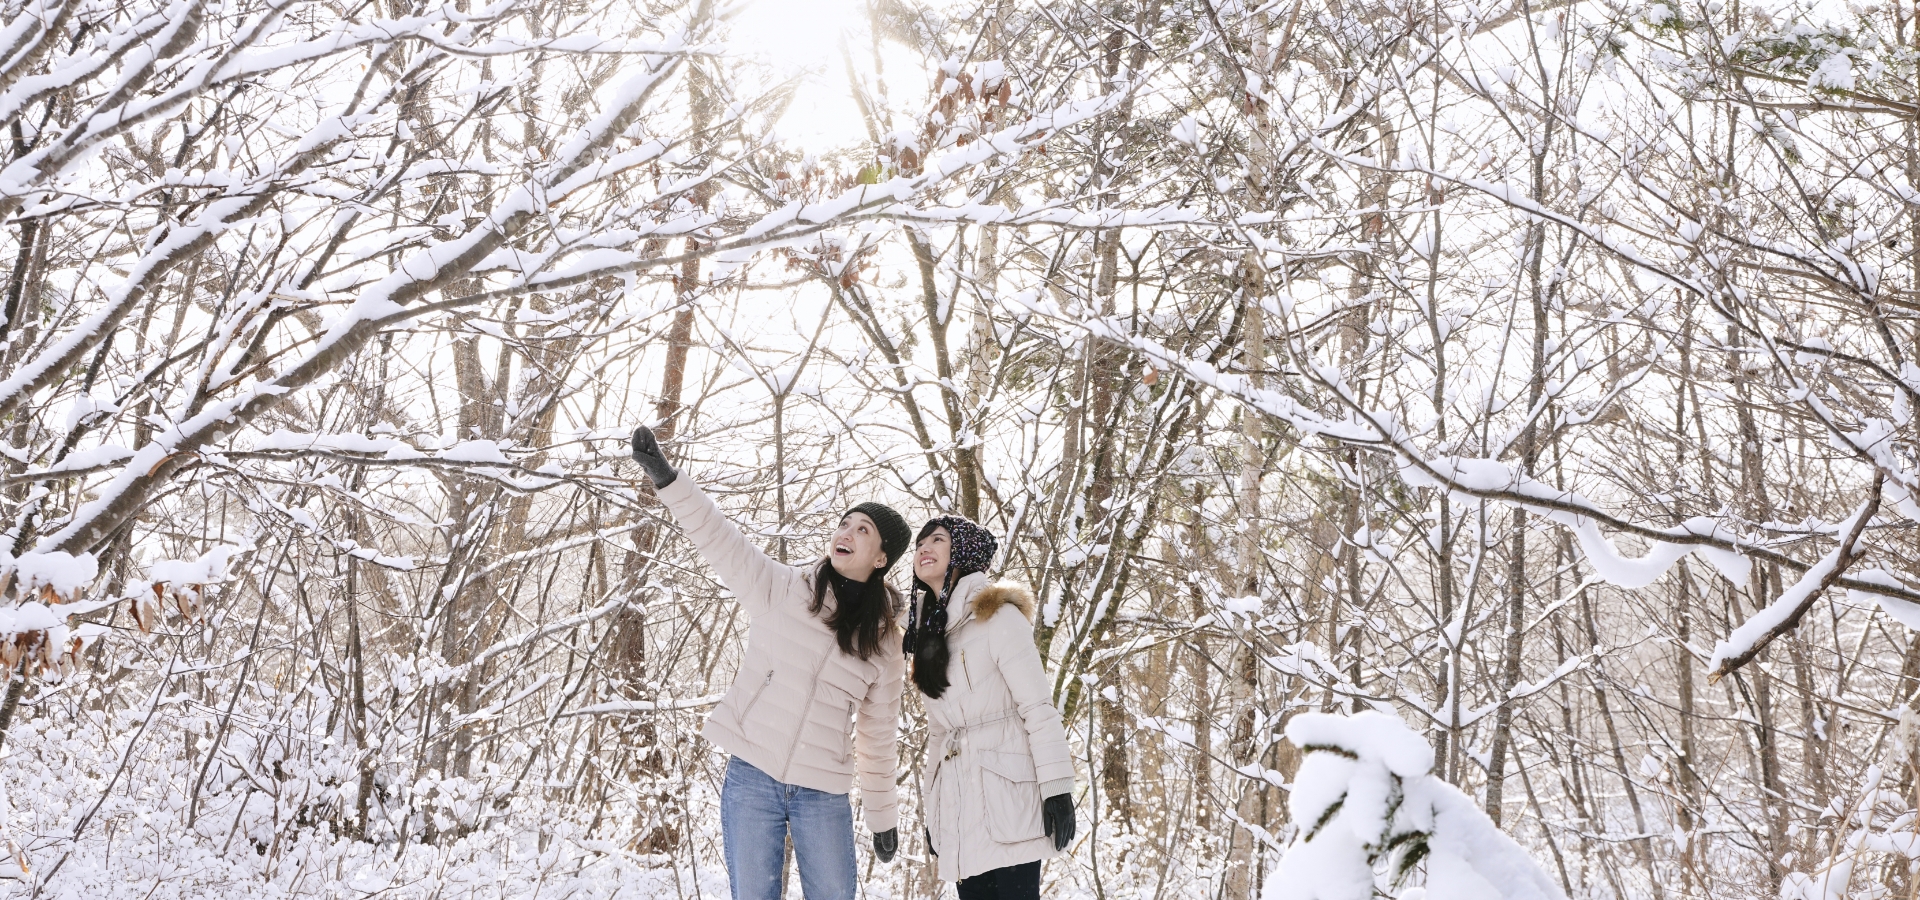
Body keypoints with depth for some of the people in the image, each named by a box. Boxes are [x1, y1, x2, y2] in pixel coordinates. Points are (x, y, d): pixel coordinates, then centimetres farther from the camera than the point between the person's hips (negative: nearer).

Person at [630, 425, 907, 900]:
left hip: (824, 794, 1)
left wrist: (882, 815, 13)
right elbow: (719, 538, -8)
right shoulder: (783, 588, 2)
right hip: (752, 776, -1)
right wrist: (664, 477, -20)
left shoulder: (884, 641, 7)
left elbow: (879, 733, 12)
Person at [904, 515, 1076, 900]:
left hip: (1007, 791, -6)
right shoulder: (925, 630, 17)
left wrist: (1057, 787, -16)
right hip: (958, 802, 6)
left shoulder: (996, 616, -3)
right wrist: (931, 809, 18)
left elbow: (1038, 707, -9)